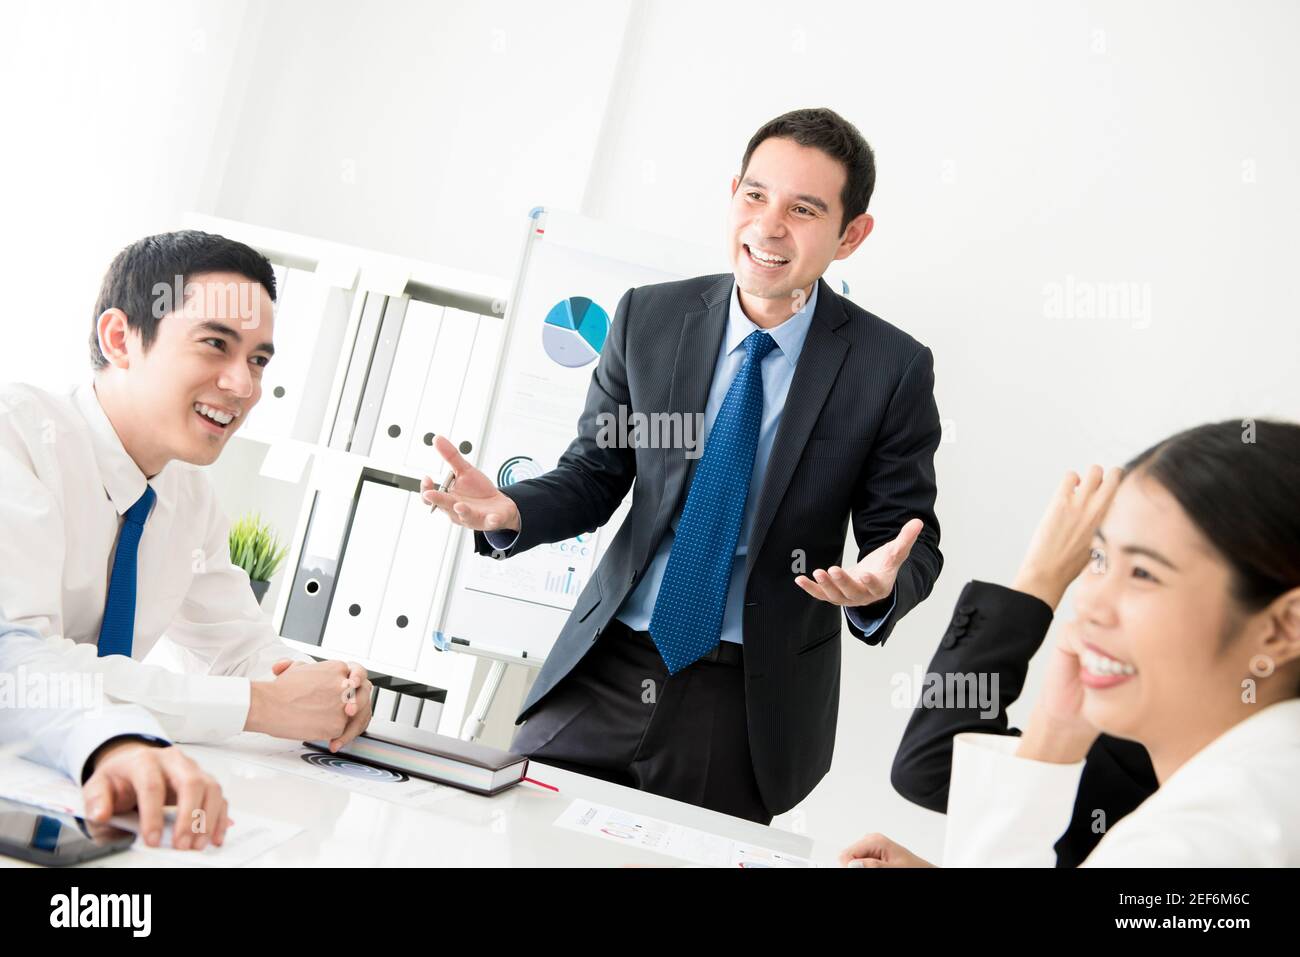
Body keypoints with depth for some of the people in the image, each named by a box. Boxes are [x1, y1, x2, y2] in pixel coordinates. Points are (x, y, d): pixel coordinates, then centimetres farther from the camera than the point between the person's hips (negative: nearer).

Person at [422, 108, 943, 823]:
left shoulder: (891, 369, -7)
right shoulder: (649, 319, 0)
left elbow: (910, 540, -2)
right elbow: (593, 477, 5)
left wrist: (879, 589, -25)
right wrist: (507, 511, -15)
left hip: (750, 706, -2)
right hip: (602, 675, 2)